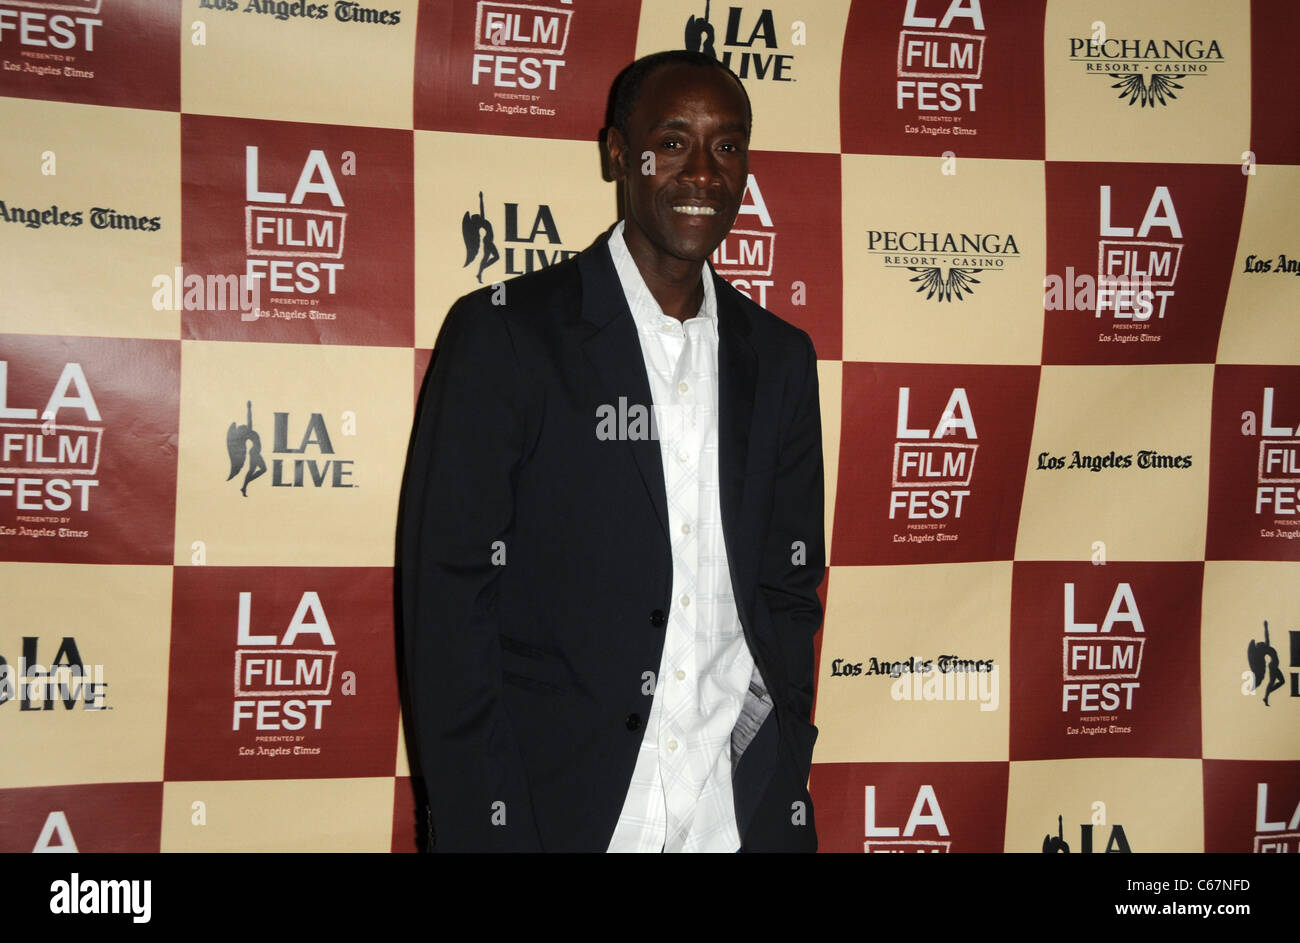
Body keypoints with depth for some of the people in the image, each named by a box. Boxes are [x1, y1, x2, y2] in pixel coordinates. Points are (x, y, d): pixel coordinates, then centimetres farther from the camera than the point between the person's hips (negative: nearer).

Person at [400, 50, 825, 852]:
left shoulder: (780, 358, 7)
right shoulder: (504, 333, -7)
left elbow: (791, 590, 10)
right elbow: (447, 596, -9)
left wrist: (786, 791, 3)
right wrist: (484, 826, -12)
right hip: (556, 811, -3)